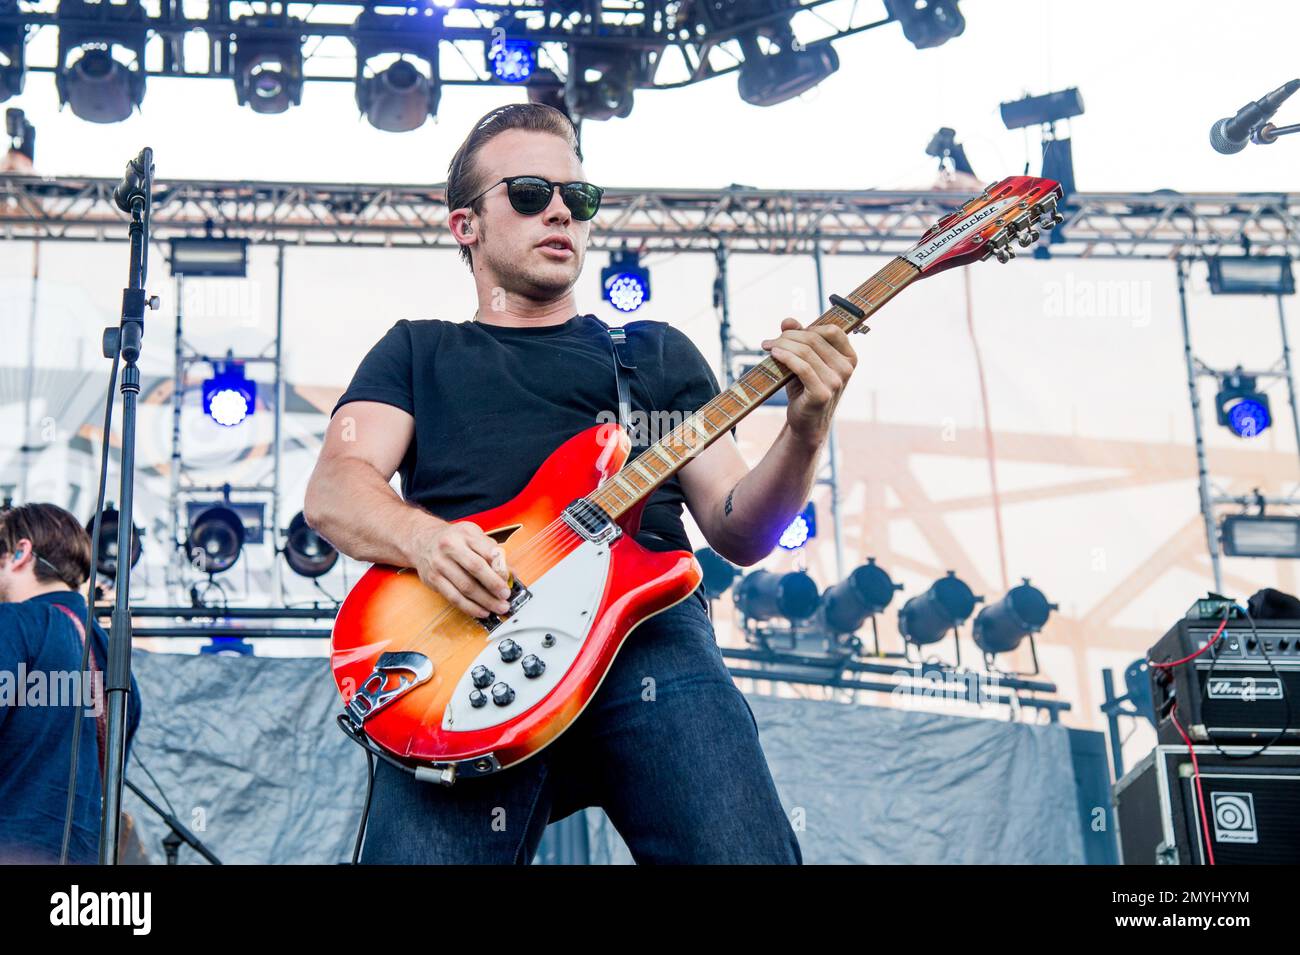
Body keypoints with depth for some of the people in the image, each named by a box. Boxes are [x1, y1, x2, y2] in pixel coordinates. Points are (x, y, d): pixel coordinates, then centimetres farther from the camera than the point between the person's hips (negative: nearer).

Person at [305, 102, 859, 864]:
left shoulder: (659, 353, 29)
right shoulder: (419, 353, 26)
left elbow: (738, 531, 20)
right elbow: (334, 490, 9)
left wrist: (804, 435, -1)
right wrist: (423, 538, -14)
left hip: (647, 627, 1)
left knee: (741, 852, -24)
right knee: (423, 848, -27)